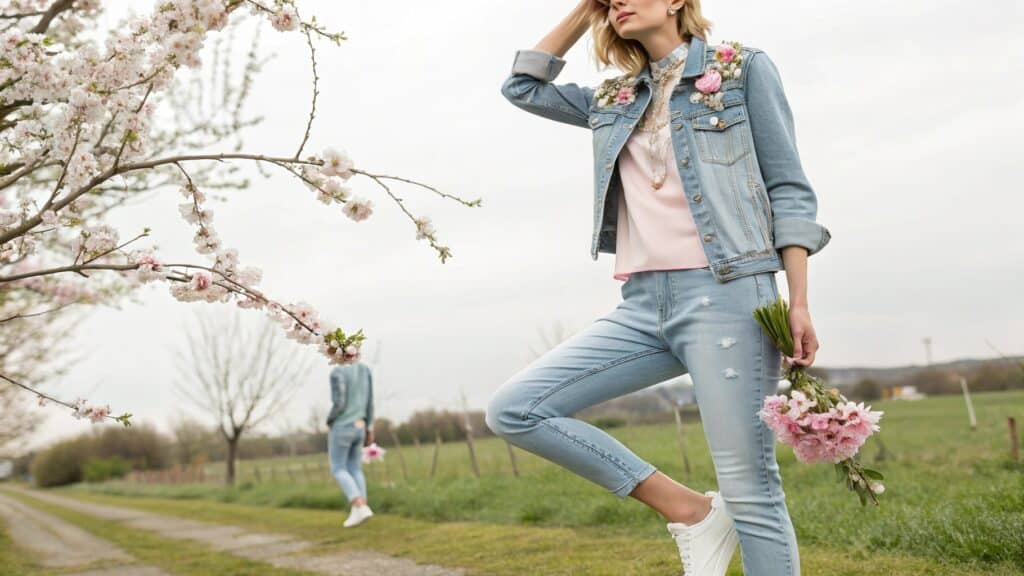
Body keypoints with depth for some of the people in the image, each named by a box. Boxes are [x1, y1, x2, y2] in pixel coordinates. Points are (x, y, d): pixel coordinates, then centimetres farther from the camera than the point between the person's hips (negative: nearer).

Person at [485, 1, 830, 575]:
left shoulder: (744, 68, 5)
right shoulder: (613, 100, 20)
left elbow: (789, 189, 1)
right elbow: (523, 86, 27)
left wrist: (798, 303, -9)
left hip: (724, 293, -6)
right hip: (643, 306, 6)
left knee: (749, 489, -9)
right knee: (512, 409, -6)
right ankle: (689, 509, -2)